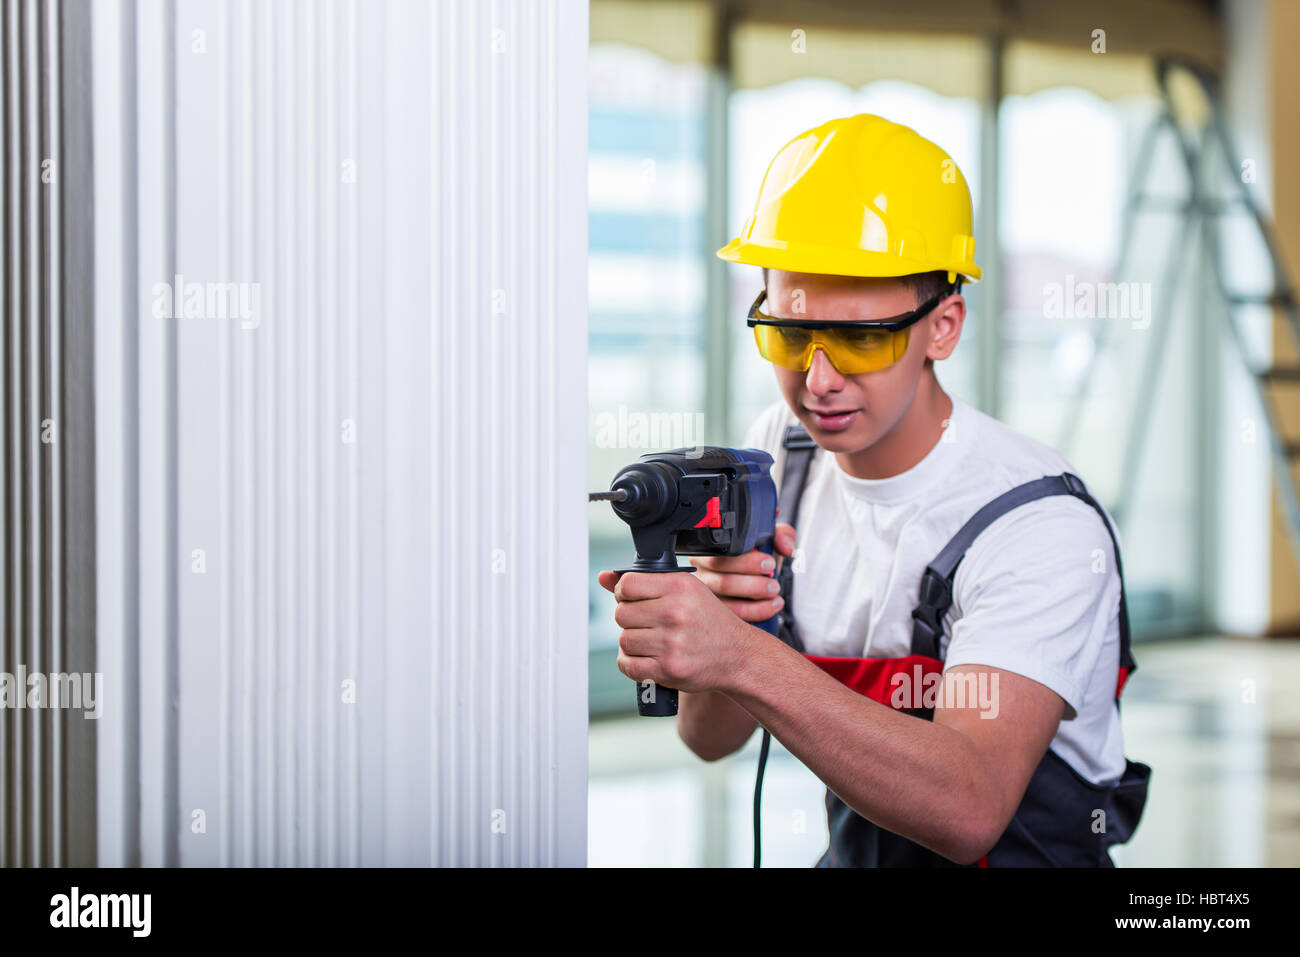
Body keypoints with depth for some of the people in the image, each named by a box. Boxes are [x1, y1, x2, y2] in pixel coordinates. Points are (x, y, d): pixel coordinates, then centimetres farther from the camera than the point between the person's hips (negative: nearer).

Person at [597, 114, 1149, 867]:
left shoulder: (1044, 528, -19)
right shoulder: (780, 449, 0)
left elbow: (969, 812, -31)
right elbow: (711, 738, 1)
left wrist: (747, 658, -39)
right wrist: (722, 621, -20)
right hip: (851, 855, 5)